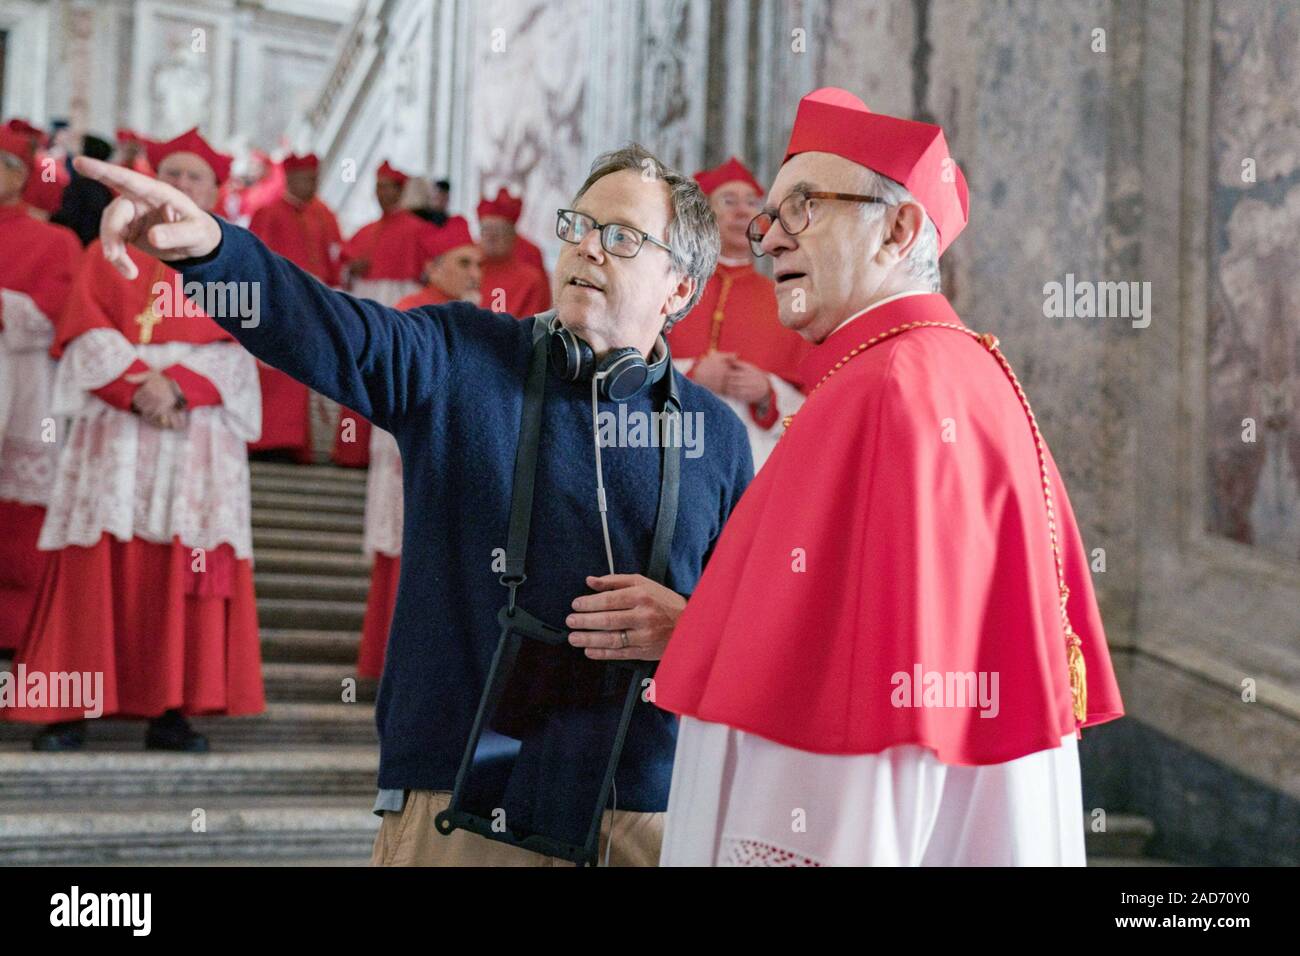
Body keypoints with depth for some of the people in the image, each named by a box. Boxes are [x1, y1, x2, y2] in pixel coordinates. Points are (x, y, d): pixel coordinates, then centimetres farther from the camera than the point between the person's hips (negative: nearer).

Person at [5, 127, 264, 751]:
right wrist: (136, 386, -15)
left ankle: (171, 711, -4)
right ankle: (68, 709, -3)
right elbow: (87, 335, 2)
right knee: (97, 565, -6)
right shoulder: (110, 253, 15)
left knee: (189, 571, -6)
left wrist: (179, 385, -15)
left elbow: (235, 353, 2)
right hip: (114, 428, 0)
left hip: (198, 430, 1)